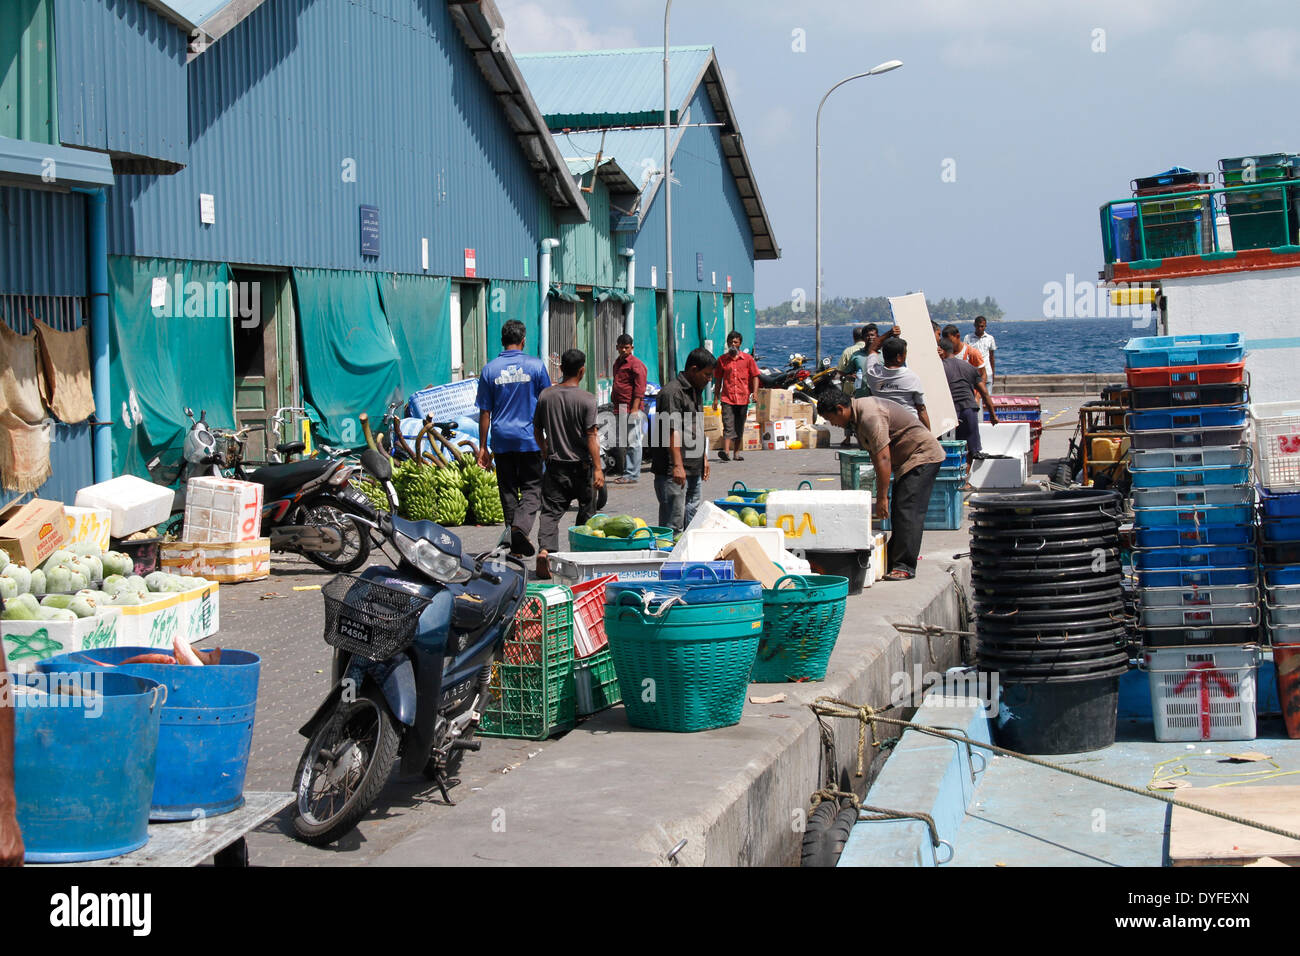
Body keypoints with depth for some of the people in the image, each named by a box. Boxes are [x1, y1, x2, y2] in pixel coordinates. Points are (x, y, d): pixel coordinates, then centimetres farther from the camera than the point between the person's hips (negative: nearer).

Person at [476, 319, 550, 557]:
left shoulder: (490, 369, 1)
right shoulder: (536, 365, -3)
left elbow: (485, 412, 3)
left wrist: (483, 447, 8)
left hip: (502, 439, 2)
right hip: (530, 439, -2)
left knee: (508, 490, 9)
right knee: (532, 488, 3)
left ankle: (516, 547, 12)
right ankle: (521, 526, -23)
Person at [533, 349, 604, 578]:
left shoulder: (546, 396, 1)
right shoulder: (586, 399, -12)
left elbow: (537, 430, 10)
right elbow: (591, 436, -14)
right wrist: (598, 468, -12)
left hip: (555, 464, 3)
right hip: (581, 465, -3)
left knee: (551, 511, 0)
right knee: (587, 511, 15)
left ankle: (544, 549, -21)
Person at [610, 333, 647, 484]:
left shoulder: (636, 364, -8)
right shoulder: (617, 362, 20)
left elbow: (639, 388, -14)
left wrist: (635, 409, -21)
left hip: (631, 409, -9)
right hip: (619, 409, 9)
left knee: (632, 443, -9)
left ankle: (632, 475, -9)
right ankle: (626, 473, 19)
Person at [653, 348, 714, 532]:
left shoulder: (697, 391, 17)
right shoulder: (673, 392, -14)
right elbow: (672, 431, -21)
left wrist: (704, 457, 27)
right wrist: (677, 465, -26)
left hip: (694, 469, 10)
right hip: (673, 471, -10)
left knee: (692, 521, 13)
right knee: (674, 524, -9)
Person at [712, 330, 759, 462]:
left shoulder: (748, 359, 6)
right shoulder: (722, 359, 7)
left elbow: (755, 377, 7)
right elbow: (718, 379, 12)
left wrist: (754, 392, -9)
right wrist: (716, 398, 9)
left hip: (743, 398, 1)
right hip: (727, 398, -1)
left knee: (739, 427, 9)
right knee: (728, 426, -13)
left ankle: (736, 452, 20)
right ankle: (725, 452, -24)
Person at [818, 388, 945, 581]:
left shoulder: (870, 417, -24)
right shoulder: (859, 415, 9)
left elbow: (883, 459, -27)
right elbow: (877, 457, 16)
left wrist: (882, 497, -23)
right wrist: (882, 491, 17)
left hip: (923, 457, -11)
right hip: (906, 462, 11)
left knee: (908, 511, -15)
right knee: (898, 511, 10)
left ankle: (905, 566, -17)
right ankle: (895, 560, 14)